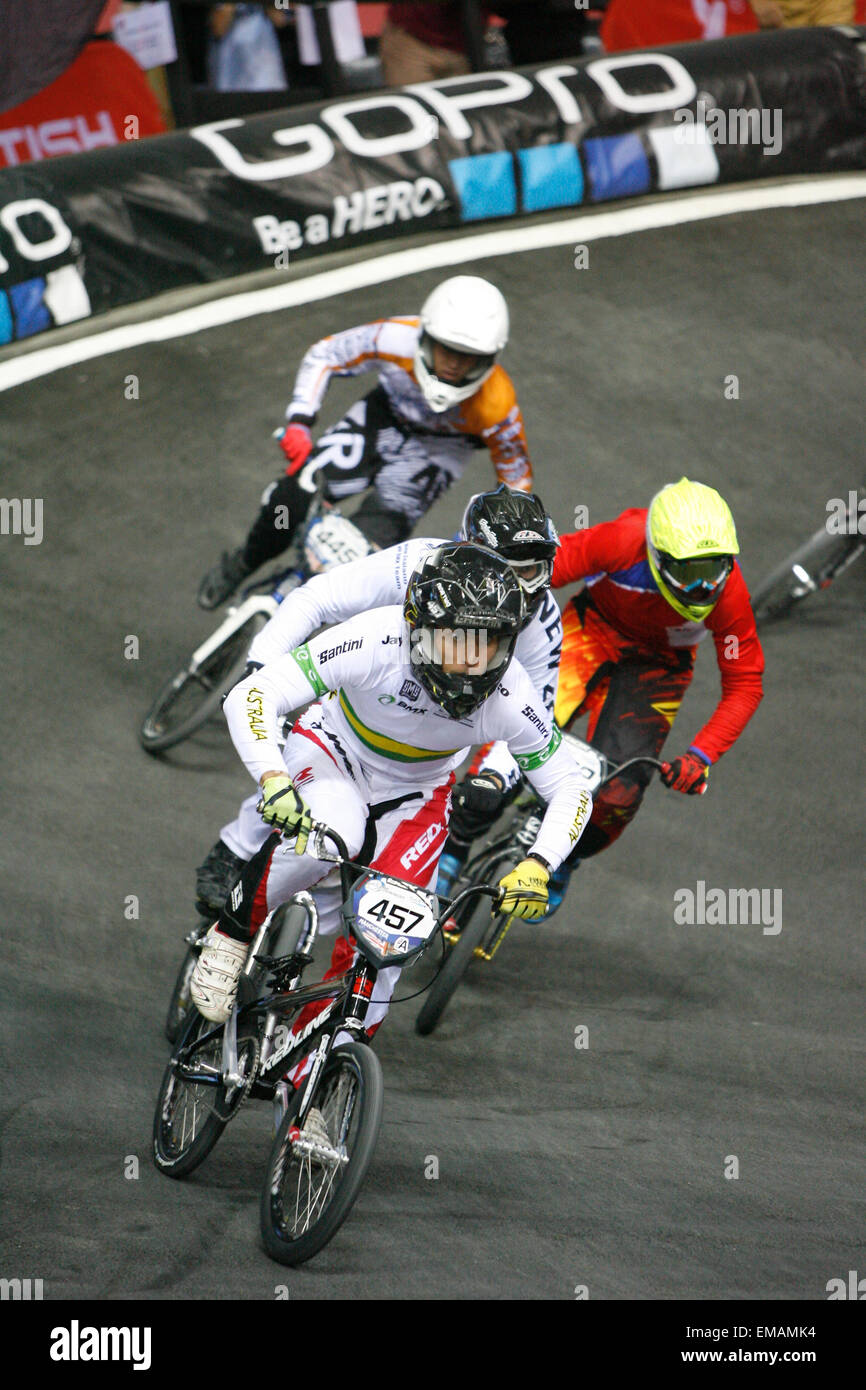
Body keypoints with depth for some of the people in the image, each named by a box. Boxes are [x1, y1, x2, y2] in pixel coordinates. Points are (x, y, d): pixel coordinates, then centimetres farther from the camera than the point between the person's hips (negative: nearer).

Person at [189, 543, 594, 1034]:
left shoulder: (509, 697, -29)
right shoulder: (377, 643, -36)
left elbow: (571, 791, -17)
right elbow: (250, 697, -38)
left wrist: (536, 868, -35)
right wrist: (273, 780, -54)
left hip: (415, 793, 2)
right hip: (333, 752, -2)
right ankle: (232, 933, -12)